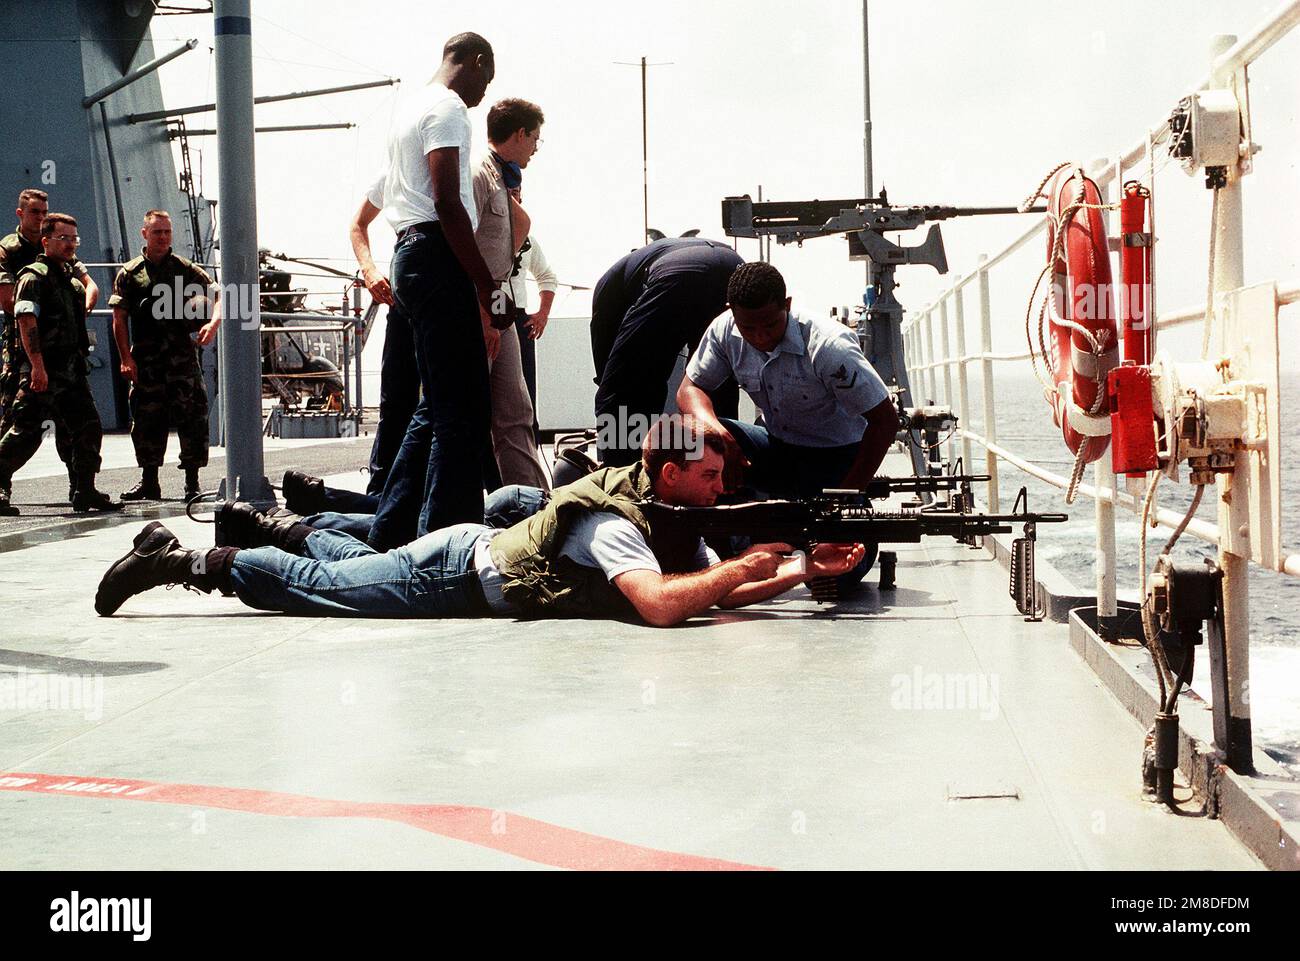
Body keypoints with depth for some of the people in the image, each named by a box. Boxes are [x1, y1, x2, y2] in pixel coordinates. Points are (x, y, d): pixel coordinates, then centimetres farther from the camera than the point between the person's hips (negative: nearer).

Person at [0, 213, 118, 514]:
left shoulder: (72, 280, 20)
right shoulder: (34, 276, -6)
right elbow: (26, 322, -16)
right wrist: (37, 366, -23)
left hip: (72, 368, 8)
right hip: (43, 370, -8)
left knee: (89, 427, 4)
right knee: (27, 431, -8)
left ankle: (85, 492, 11)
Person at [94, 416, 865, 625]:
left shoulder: (669, 521, 1)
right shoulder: (615, 521, -28)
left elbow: (725, 593, 0)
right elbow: (659, 606, -43)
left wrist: (807, 569, -12)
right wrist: (743, 567, -32)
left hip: (477, 549, 8)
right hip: (453, 576, -8)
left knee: (356, 567, 28)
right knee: (318, 588, -2)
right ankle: (182, 560, 5)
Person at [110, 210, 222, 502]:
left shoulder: (186, 269, 8)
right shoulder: (129, 273, 8)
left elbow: (217, 295, 5)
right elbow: (120, 320, 5)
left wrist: (213, 323, -15)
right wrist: (126, 358, -4)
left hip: (182, 357, -1)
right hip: (145, 362, 1)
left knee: (192, 417, -5)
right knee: (147, 420, 4)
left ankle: (192, 483, 2)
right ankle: (149, 483, 14)